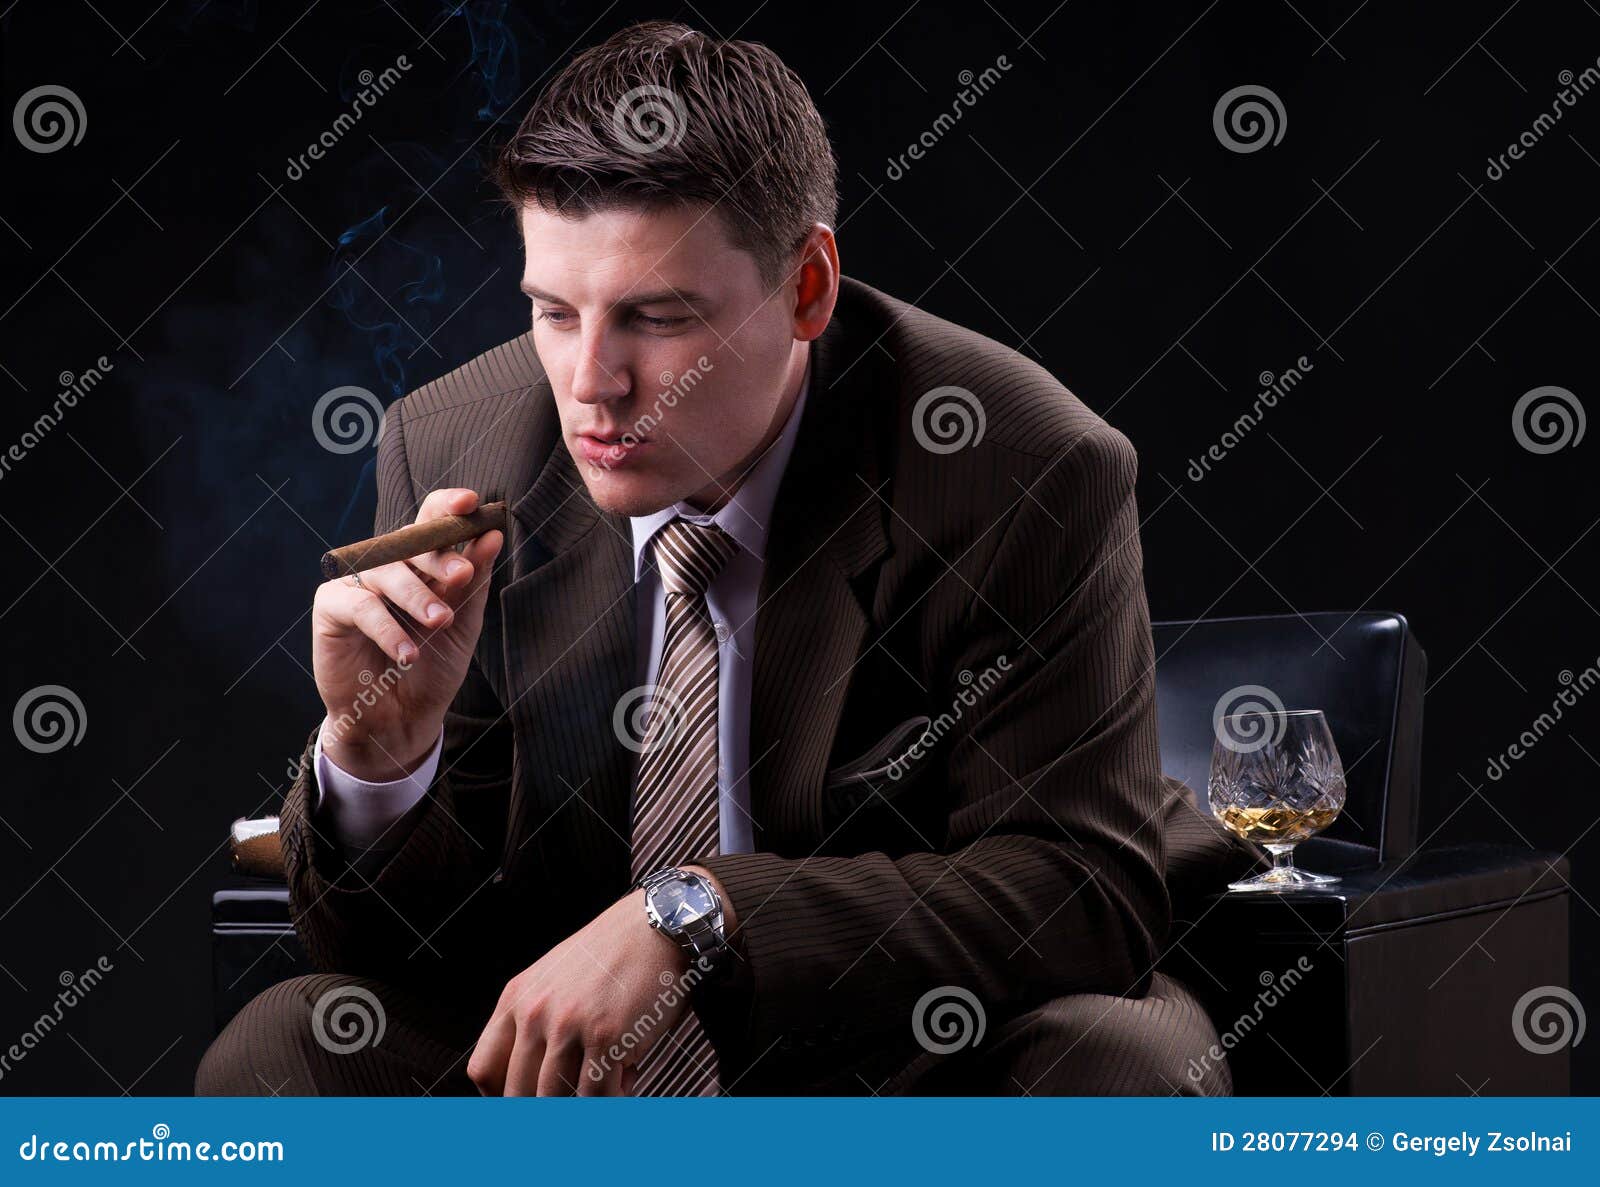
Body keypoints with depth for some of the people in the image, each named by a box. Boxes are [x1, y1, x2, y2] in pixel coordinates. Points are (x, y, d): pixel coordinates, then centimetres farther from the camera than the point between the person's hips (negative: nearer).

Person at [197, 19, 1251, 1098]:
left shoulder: (1030, 477, -18)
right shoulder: (452, 454, -9)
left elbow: (1090, 888, -21)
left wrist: (697, 917, -31)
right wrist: (377, 749, -27)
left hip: (909, 1060, -1)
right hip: (559, 1057, 1)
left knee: (1131, 1062, -31)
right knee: (278, 1048, -23)